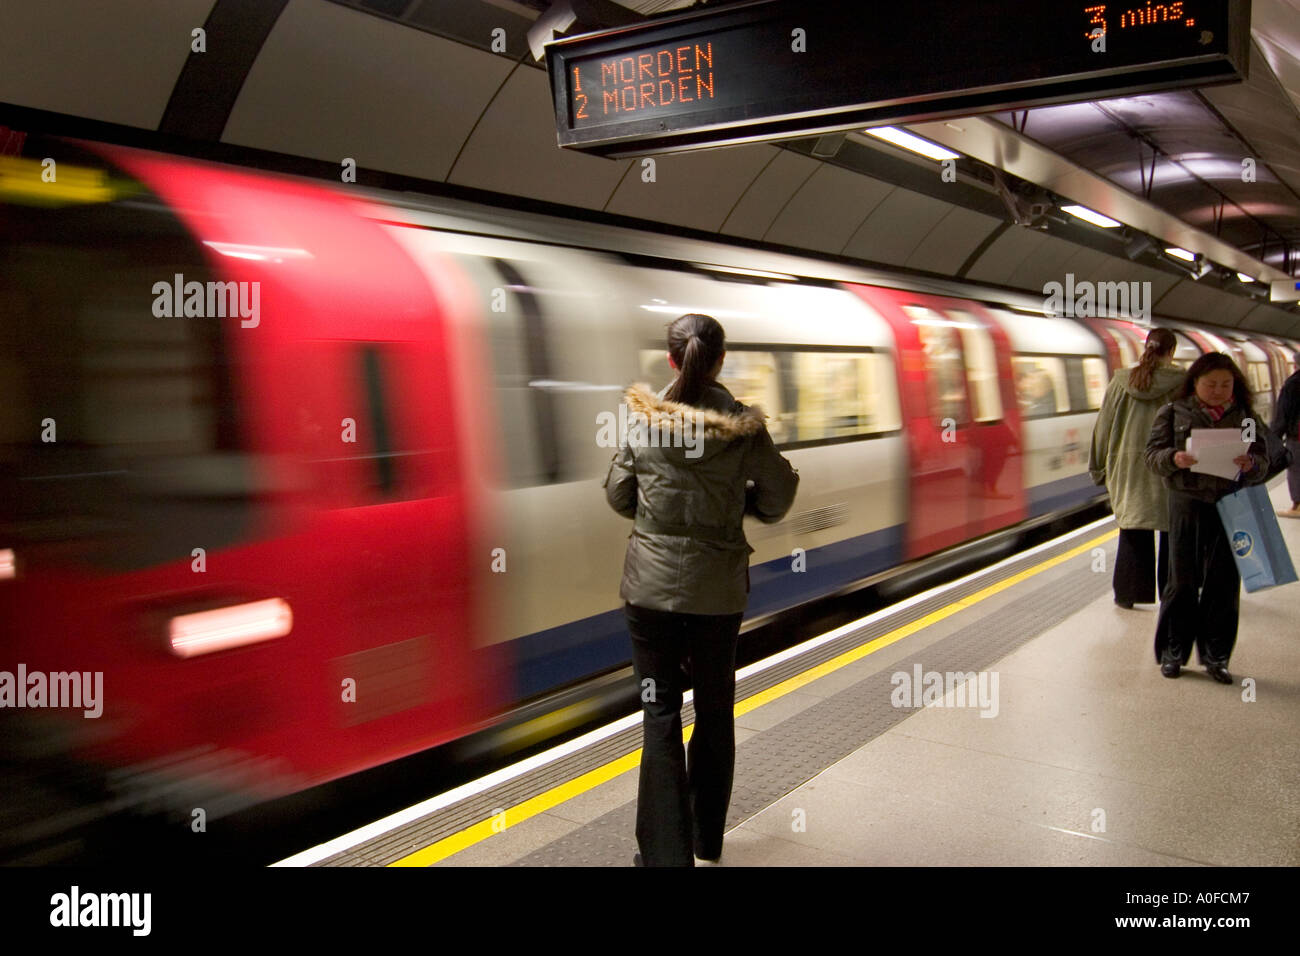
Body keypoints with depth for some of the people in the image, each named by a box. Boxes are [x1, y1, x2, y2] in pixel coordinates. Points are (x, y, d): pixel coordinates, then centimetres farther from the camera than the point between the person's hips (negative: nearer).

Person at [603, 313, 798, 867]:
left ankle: (666, 853, 3)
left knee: (660, 713, 6)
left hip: (652, 582, 0)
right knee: (714, 708, 17)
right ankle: (707, 838, 31)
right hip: (719, 587, 1)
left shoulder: (642, 417, -6)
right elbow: (776, 499, -2)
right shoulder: (743, 424, -8)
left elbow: (618, 495, 1)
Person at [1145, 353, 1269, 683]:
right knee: (1182, 581, 4)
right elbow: (1153, 454, 0)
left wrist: (1251, 465, -17)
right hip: (1187, 505, -2)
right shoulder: (1174, 413, 3)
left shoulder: (1244, 416, 9)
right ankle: (1172, 652, 17)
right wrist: (1174, 459, -22)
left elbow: (1263, 460, 7)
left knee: (1224, 584, 5)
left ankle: (1216, 656, 18)